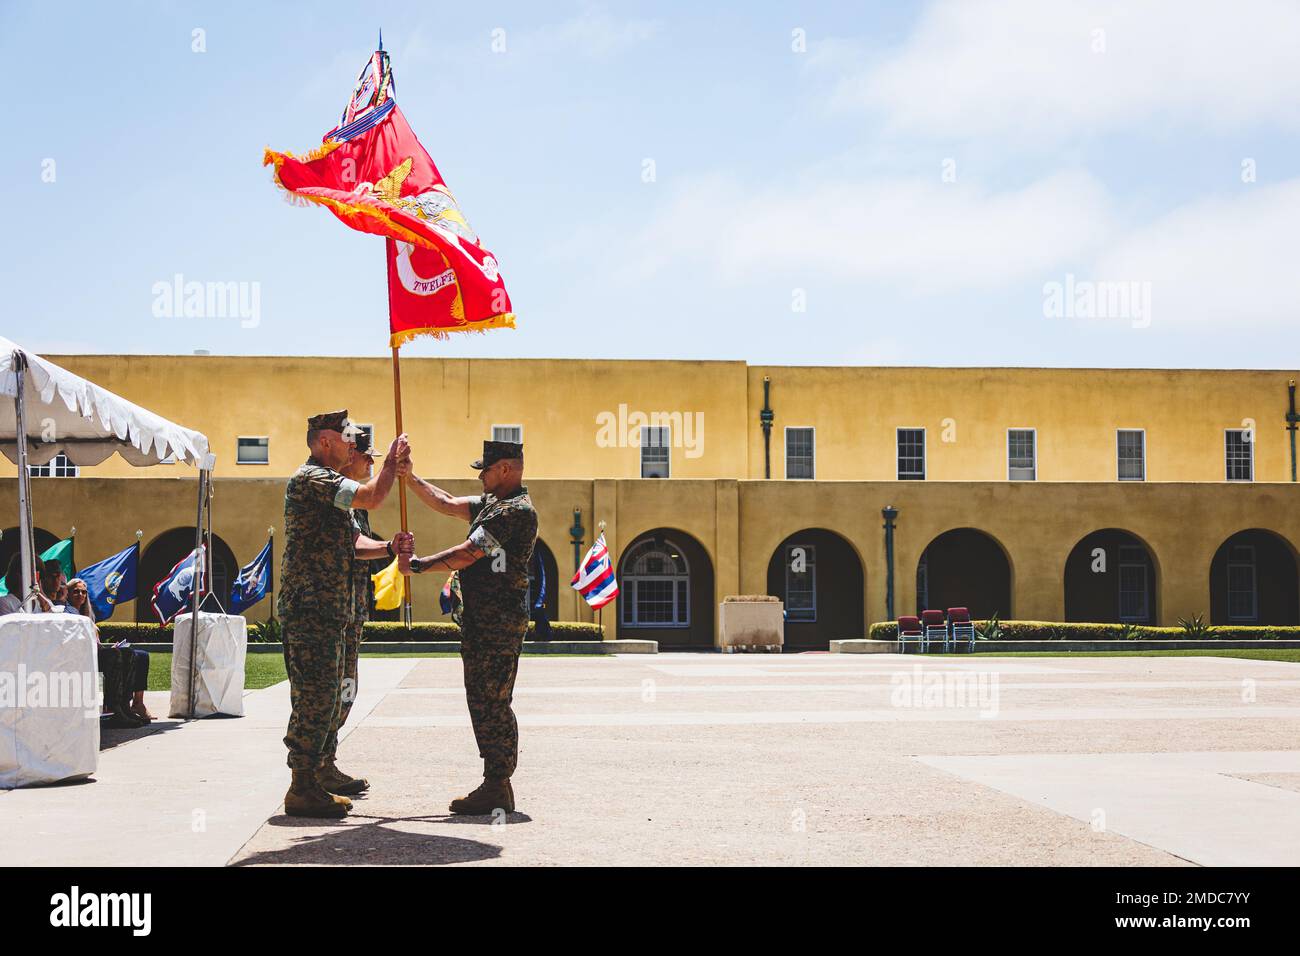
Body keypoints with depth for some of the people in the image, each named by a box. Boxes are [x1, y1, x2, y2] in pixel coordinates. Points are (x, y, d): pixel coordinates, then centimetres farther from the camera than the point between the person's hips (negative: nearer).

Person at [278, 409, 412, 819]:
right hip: (311, 607, -11)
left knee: (325, 697, 15)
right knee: (316, 697, -10)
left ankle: (317, 772, 24)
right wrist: (391, 462, -5)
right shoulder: (311, 478, -12)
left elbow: (352, 542, 17)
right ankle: (303, 789, -7)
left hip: (329, 608, 11)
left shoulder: (328, 485, 22)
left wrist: (389, 548, -2)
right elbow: (372, 497, -23)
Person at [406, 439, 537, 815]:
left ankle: (497, 788, -6)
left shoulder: (516, 510, -15)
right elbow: (447, 504, 23)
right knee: (485, 701, 12)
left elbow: (467, 554, -17)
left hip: (498, 620, -11)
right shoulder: (493, 503, 18)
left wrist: (420, 564, -7)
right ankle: (497, 784, 17)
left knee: (490, 702, -9)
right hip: (484, 618, 11)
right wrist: (409, 477, 15)